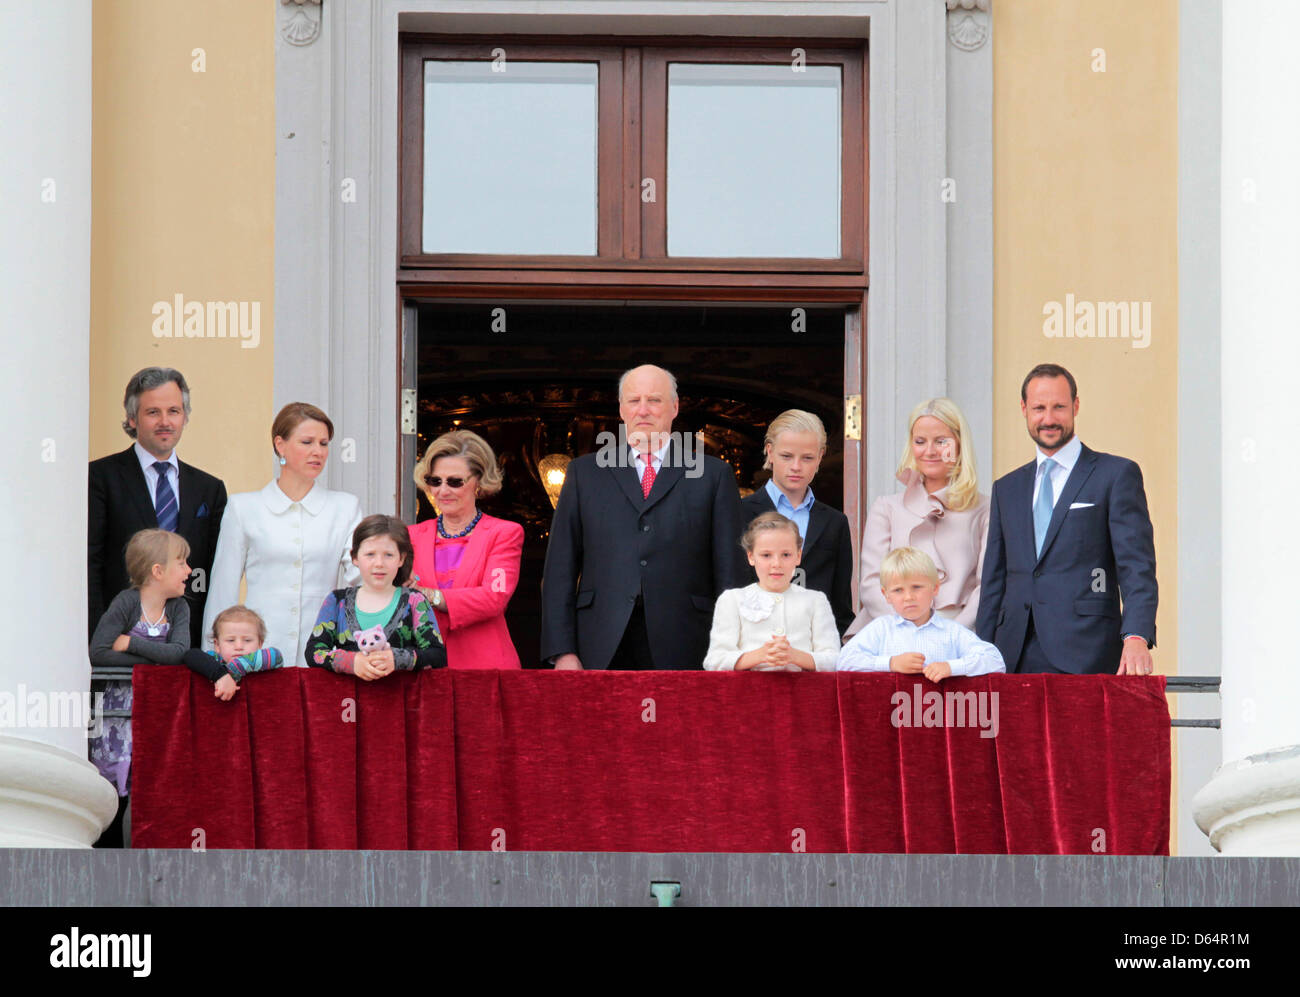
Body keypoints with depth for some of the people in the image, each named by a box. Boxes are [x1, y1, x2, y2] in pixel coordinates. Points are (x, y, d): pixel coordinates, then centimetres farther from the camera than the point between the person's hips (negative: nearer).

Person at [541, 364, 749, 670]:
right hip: (602, 652, 1)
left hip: (684, 652, -1)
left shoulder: (713, 475, 10)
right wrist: (563, 652, -1)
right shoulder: (585, 472, 14)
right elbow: (560, 570, 9)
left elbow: (732, 573, 7)